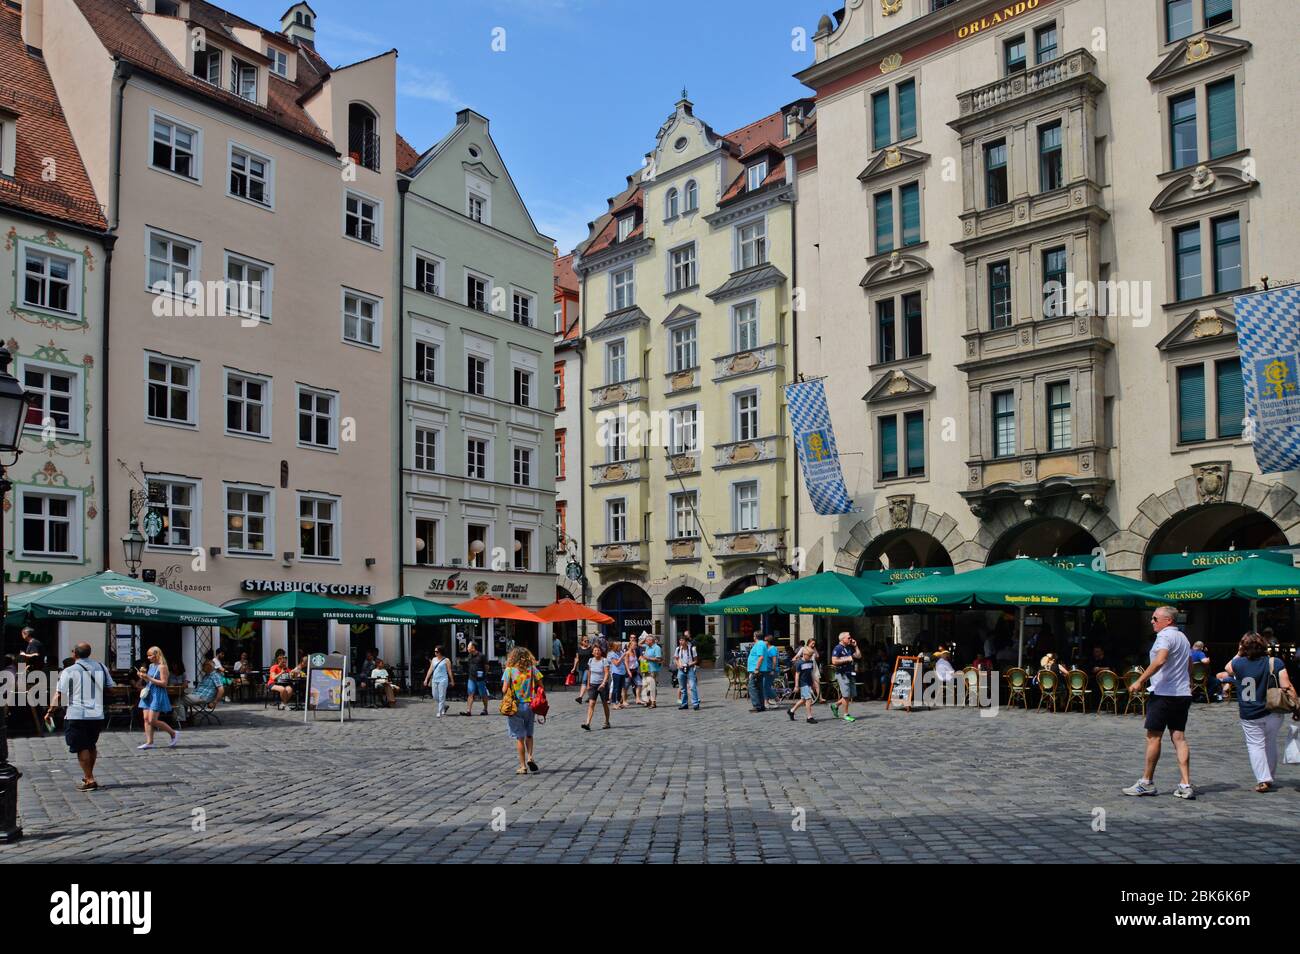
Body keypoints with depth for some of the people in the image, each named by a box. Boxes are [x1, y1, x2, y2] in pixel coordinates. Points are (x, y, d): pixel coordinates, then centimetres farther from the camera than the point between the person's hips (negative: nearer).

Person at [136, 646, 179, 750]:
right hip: (149, 694, 8)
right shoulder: (151, 666, 13)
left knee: (152, 720, -10)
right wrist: (143, 676, 5)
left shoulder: (162, 667, -11)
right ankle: (149, 742, 6)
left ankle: (174, 733, 4)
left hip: (158, 695, -8)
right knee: (146, 719, 2)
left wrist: (148, 678, -19)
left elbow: (163, 683, -18)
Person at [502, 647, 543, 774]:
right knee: (529, 735, 20)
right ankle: (530, 757, 1)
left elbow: (504, 690, -11)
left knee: (519, 737, 5)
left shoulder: (509, 670, -8)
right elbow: (540, 686, -2)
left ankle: (523, 766, 7)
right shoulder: (532, 669, -1)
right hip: (530, 705, 2)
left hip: (515, 706, -2)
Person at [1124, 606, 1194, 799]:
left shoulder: (1165, 636, -12)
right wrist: (1189, 685, 36)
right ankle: (1186, 785, 0)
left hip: (1163, 693, -9)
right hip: (1183, 694, 9)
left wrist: (1140, 681, -27)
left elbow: (1159, 661, -28)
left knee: (1153, 737, 0)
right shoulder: (1182, 637, 18)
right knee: (1179, 738, 6)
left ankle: (1147, 782, 6)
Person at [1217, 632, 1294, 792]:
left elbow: (1227, 668, 15)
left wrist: (1239, 653, 17)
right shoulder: (1275, 663, -9)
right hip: (1272, 713, 1)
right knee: (1270, 744, 17)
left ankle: (1263, 779, -9)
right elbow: (1286, 686, -13)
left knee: (1255, 745, 4)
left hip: (1249, 715, -1)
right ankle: (1269, 778, 23)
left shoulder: (1239, 663, -8)